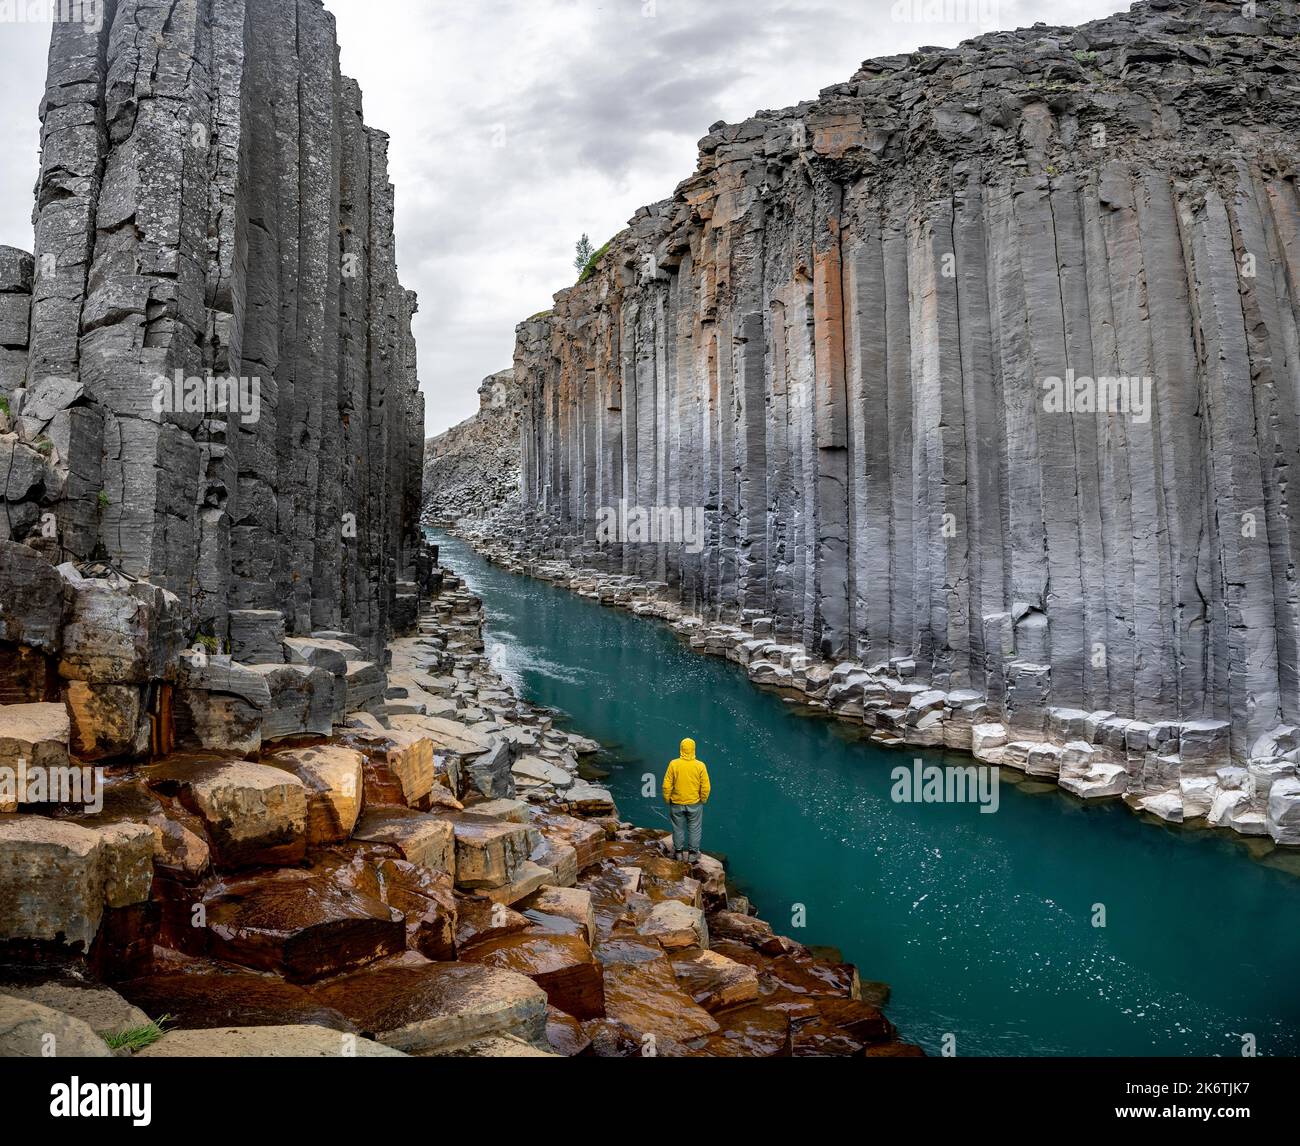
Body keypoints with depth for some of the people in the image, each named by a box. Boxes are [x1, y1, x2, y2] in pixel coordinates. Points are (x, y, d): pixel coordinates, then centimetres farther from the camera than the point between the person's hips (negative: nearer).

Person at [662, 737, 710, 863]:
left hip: (677, 804, 0)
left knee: (678, 828, 16)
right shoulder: (700, 765, -13)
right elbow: (705, 787, -9)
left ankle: (679, 852, 28)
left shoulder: (673, 764, -13)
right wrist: (703, 800, 8)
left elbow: (667, 785, -9)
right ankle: (692, 854, 22)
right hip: (695, 804, 0)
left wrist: (667, 800, 5)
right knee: (694, 829, 14)